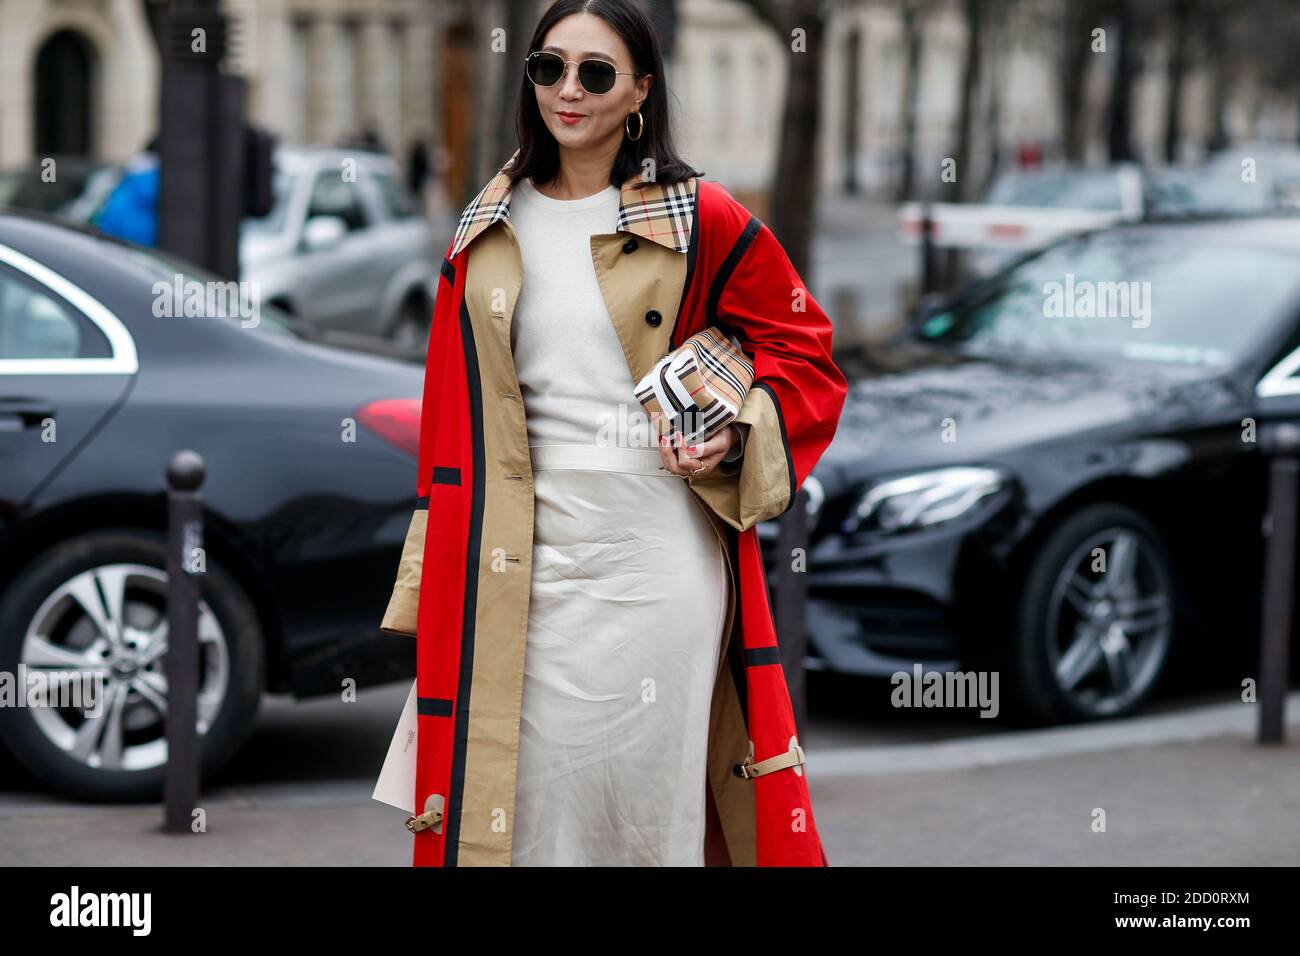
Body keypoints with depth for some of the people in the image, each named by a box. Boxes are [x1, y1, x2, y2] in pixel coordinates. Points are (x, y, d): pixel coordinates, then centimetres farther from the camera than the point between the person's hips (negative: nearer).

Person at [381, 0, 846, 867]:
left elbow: (803, 349, 6)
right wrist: (440, 574, 10)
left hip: (662, 546, -3)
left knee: (652, 794, 2)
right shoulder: (490, 229, 10)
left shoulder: (699, 219, -1)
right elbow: (455, 412, 14)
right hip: (530, 557, 3)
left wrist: (736, 438, -11)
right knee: (527, 796, 5)